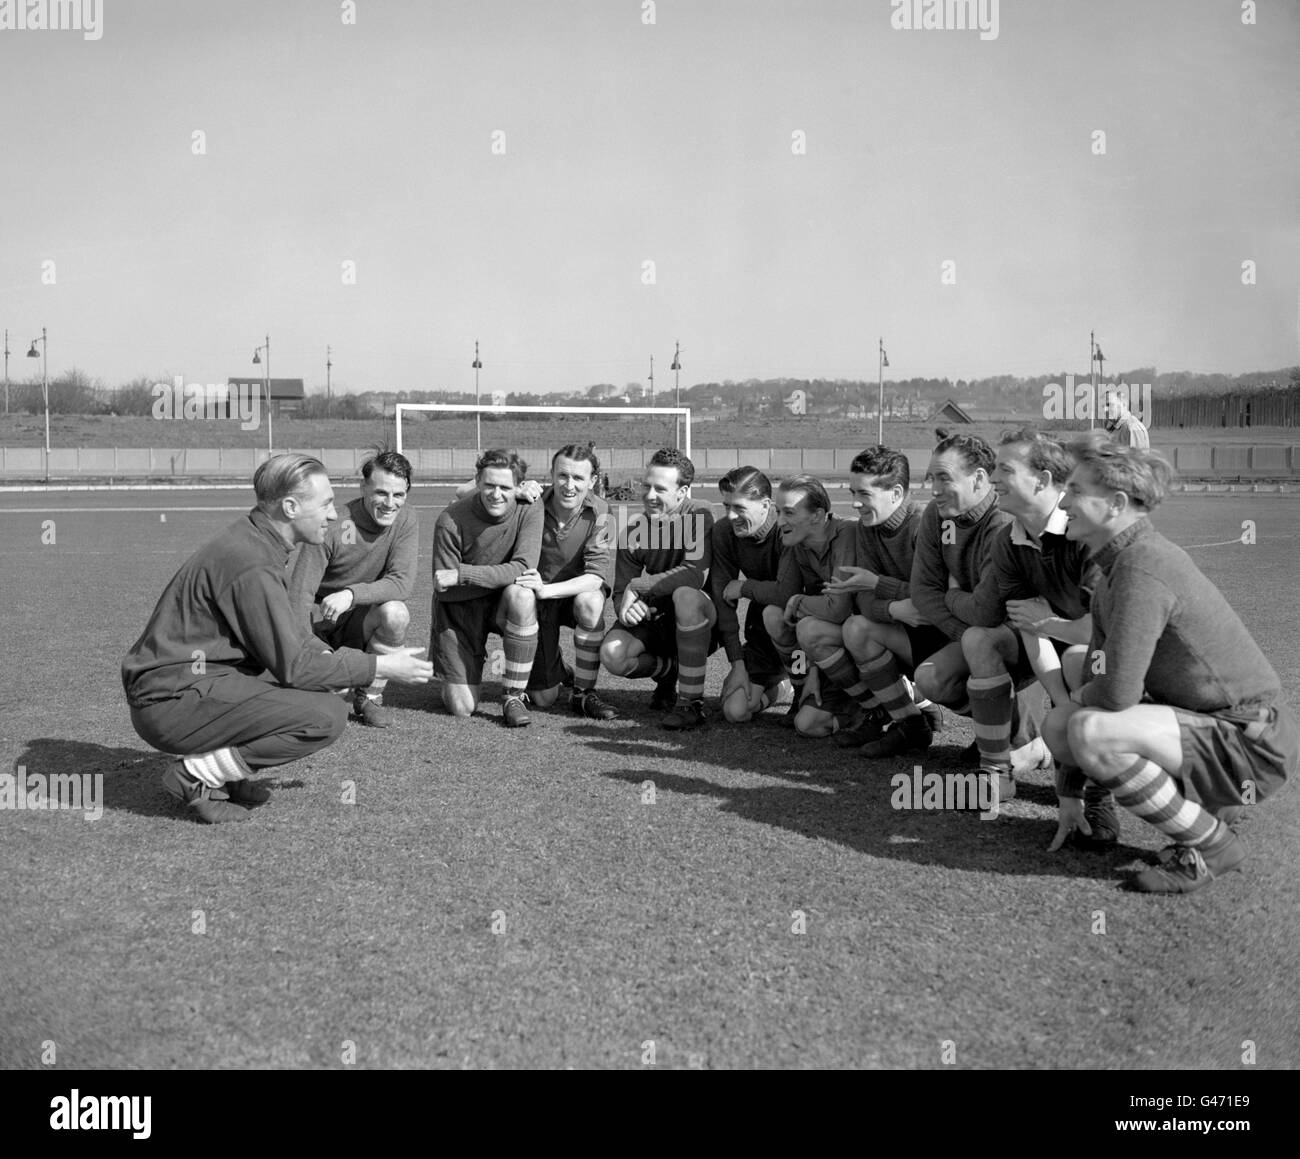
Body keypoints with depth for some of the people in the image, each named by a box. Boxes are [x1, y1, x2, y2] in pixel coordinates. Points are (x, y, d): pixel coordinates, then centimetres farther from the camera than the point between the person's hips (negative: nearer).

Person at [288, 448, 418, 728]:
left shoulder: (406, 522, -8)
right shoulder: (331, 526, -19)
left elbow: (402, 583, -19)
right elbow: (300, 594, -18)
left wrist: (351, 594, -34)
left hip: (362, 621, 2)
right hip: (321, 626, -2)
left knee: (395, 611, -31)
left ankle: (369, 697, -9)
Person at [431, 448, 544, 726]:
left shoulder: (529, 510, -14)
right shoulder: (450, 520, -18)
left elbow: (523, 568, -26)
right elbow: (445, 591, -15)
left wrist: (460, 575, -29)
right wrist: (501, 576, -20)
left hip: (504, 601, 1)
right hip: (458, 609, -1)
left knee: (522, 595, -37)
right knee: (461, 708, -10)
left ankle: (513, 696, -21)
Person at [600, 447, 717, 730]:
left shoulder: (698, 516, -16)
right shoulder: (633, 531, -3)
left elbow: (694, 575, -30)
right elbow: (621, 594, -1)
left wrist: (637, 587, -24)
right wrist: (628, 607, -27)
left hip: (699, 619, -4)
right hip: (655, 620, 4)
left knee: (685, 596, -38)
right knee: (612, 654, -24)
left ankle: (691, 701, -27)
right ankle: (668, 671, 11)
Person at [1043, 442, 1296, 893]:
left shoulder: (1143, 568, -23)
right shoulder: (1113, 571, 11)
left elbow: (1117, 692, -28)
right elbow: (1097, 673, 15)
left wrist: (1081, 696, -2)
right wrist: (1069, 793, 16)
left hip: (1250, 744, -10)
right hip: (1208, 723, 10)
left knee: (1092, 730, -28)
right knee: (1059, 726, 5)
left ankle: (1210, 846, -9)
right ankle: (1203, 802, 13)